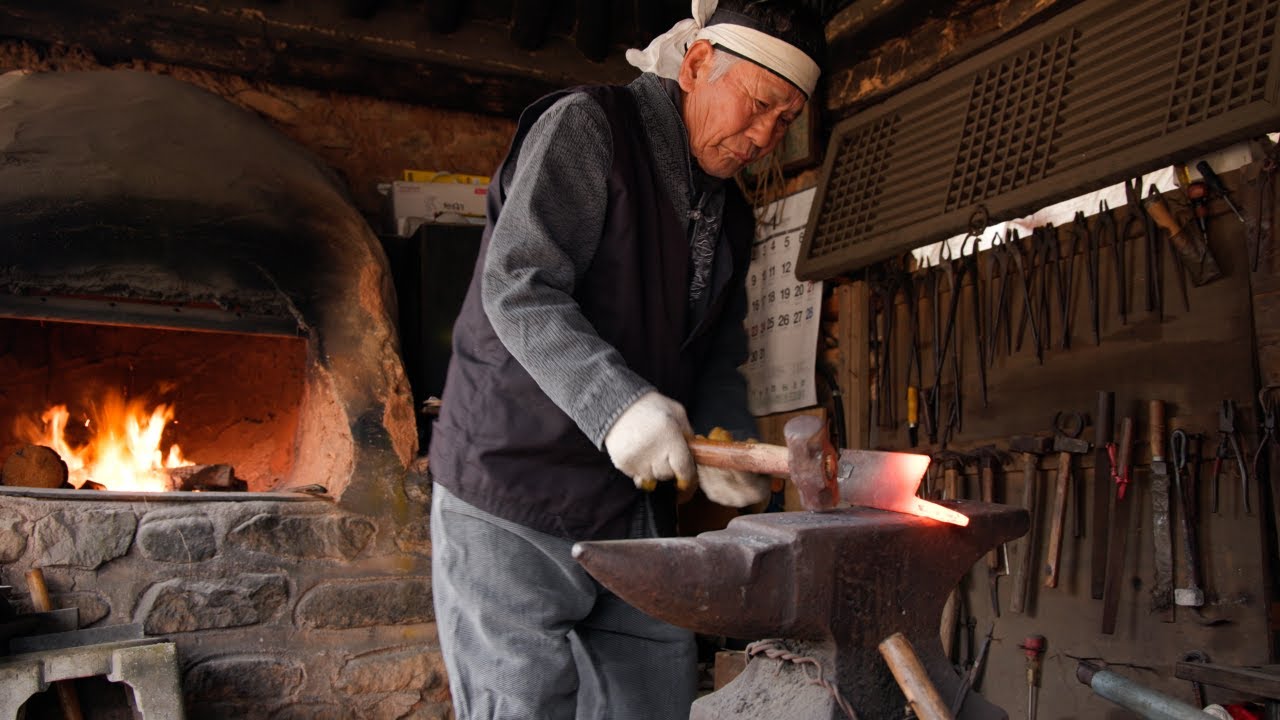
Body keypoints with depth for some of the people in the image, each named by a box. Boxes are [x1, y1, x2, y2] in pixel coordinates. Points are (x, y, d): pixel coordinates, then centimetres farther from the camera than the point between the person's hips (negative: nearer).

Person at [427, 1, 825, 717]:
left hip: (635, 507, 8)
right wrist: (618, 403, -33)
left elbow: (720, 356, 14)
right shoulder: (585, 125, -9)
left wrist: (727, 442, -7)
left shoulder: (732, 216, 15)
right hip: (514, 496, -7)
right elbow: (519, 287, -20)